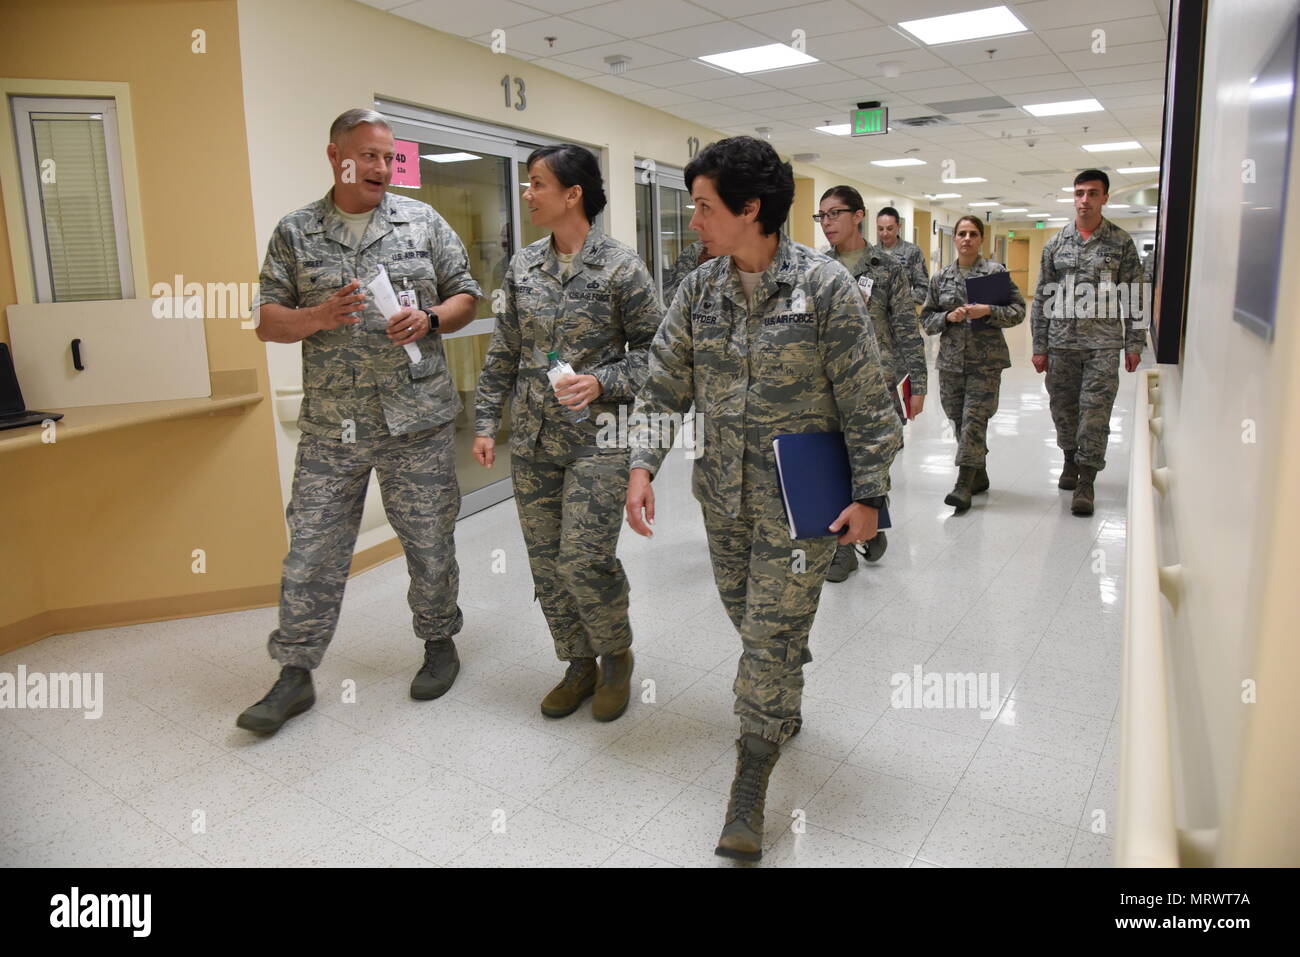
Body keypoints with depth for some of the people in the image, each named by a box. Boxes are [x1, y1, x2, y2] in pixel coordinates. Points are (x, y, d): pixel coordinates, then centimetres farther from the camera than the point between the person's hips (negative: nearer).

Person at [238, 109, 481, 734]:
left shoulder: (423, 223, 7)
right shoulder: (295, 233, 7)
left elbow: (466, 297, 10)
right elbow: (267, 322, 5)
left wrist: (429, 319, -11)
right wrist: (320, 317, -15)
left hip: (417, 421, 0)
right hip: (331, 426, 1)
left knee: (429, 542, 8)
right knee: (312, 549, 4)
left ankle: (439, 642, 30)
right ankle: (295, 675, 17)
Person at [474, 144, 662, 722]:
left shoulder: (620, 267, -7)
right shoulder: (523, 266, 8)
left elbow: (653, 348, -3)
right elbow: (504, 352, 12)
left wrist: (603, 382, -18)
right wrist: (486, 422, 9)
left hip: (597, 439, -5)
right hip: (532, 440, 5)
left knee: (584, 560, -9)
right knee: (546, 562, 9)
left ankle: (616, 655, 20)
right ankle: (578, 665, 28)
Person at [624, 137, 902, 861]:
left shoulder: (826, 287, -13)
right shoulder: (700, 289, 2)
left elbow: (866, 403, -10)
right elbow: (665, 386, 5)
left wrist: (869, 495, -9)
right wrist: (643, 464, -6)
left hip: (799, 501, -5)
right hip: (724, 495, 5)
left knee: (774, 636, -1)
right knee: (749, 619, 20)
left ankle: (750, 790, 12)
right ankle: (785, 708, 49)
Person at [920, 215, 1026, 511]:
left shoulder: (995, 271, 0)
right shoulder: (940, 277, 8)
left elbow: (1018, 310, -1)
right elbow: (926, 318, 11)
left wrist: (988, 311, -16)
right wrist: (948, 317, -8)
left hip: (986, 359, -4)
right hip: (951, 359, 4)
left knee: (974, 419, -10)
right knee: (958, 419, 8)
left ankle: (964, 485, -7)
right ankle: (979, 476, 25)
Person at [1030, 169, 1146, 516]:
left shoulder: (1121, 242, 3)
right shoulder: (1056, 244, 7)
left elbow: (1134, 297, 3)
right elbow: (1042, 298, 8)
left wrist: (1134, 344, -2)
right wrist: (1039, 346, 3)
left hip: (1103, 344, -2)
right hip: (1061, 343, 2)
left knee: (1095, 412, -5)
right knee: (1063, 408, 10)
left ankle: (1086, 481, 0)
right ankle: (1070, 459, 33)